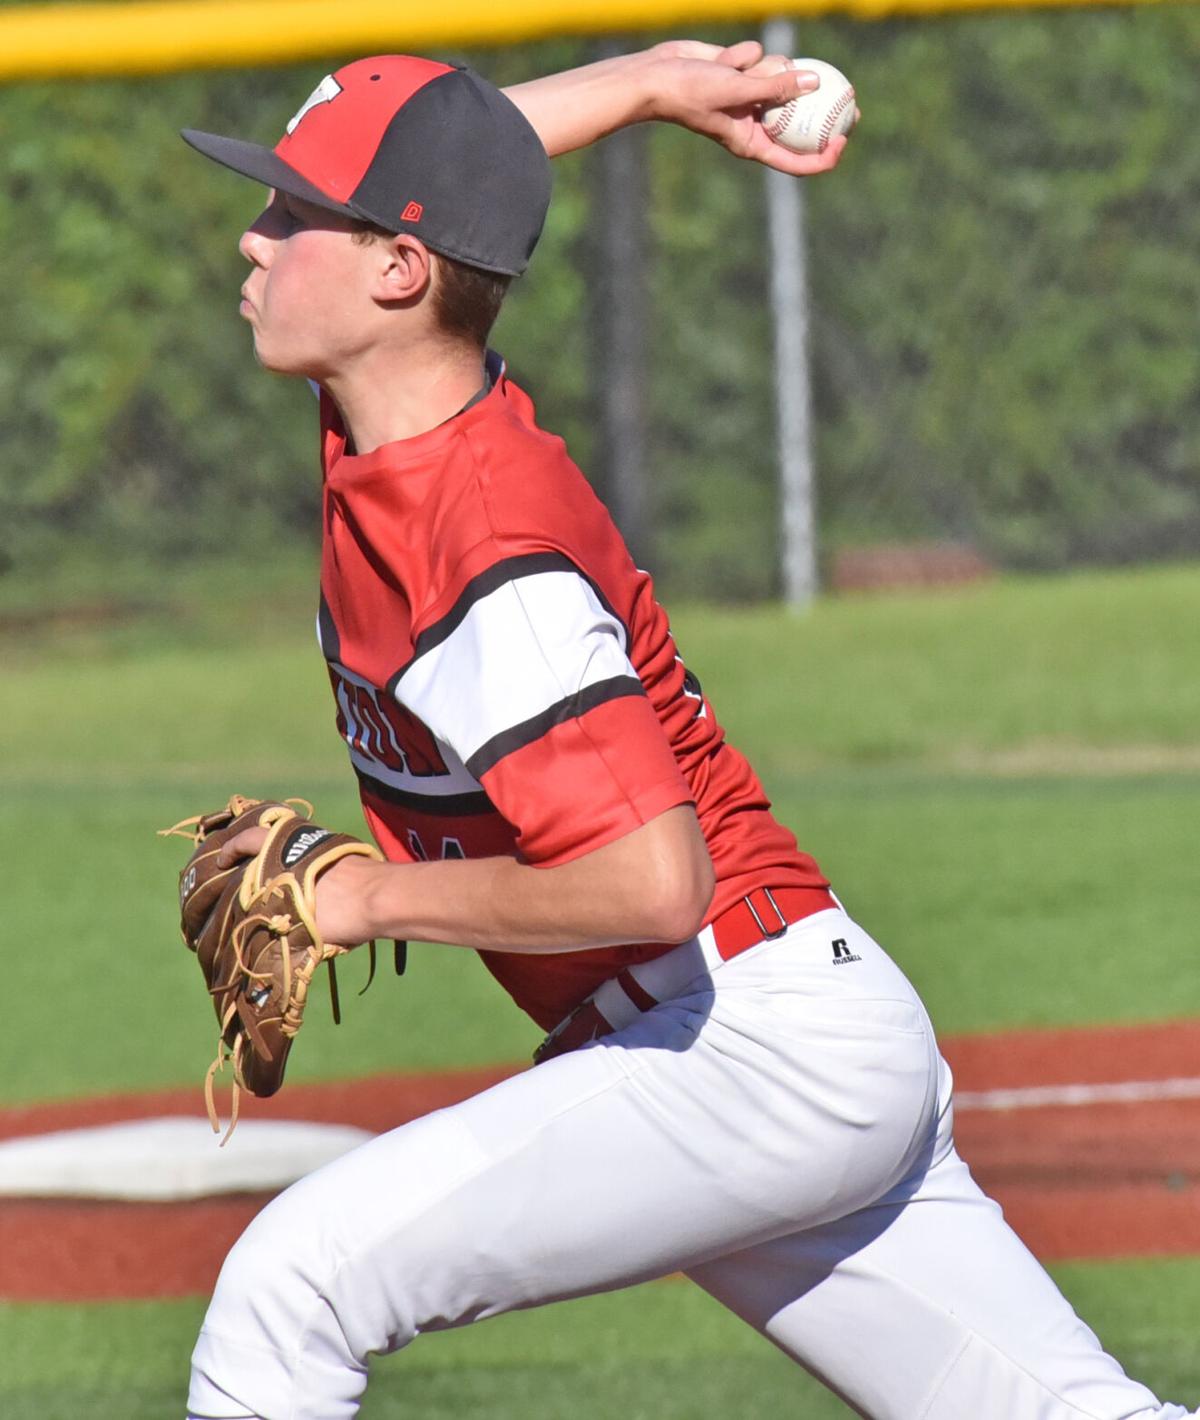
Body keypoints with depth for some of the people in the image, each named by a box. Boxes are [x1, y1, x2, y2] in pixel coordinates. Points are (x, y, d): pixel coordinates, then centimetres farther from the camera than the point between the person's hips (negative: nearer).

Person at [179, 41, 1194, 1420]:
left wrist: (369, 898, -20)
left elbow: (654, 884, -31)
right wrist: (653, 81, 15)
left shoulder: (486, 556, -23)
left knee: (287, 1291, -14)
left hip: (753, 1045, -10)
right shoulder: (389, 419, 4)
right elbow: (420, 165, 24)